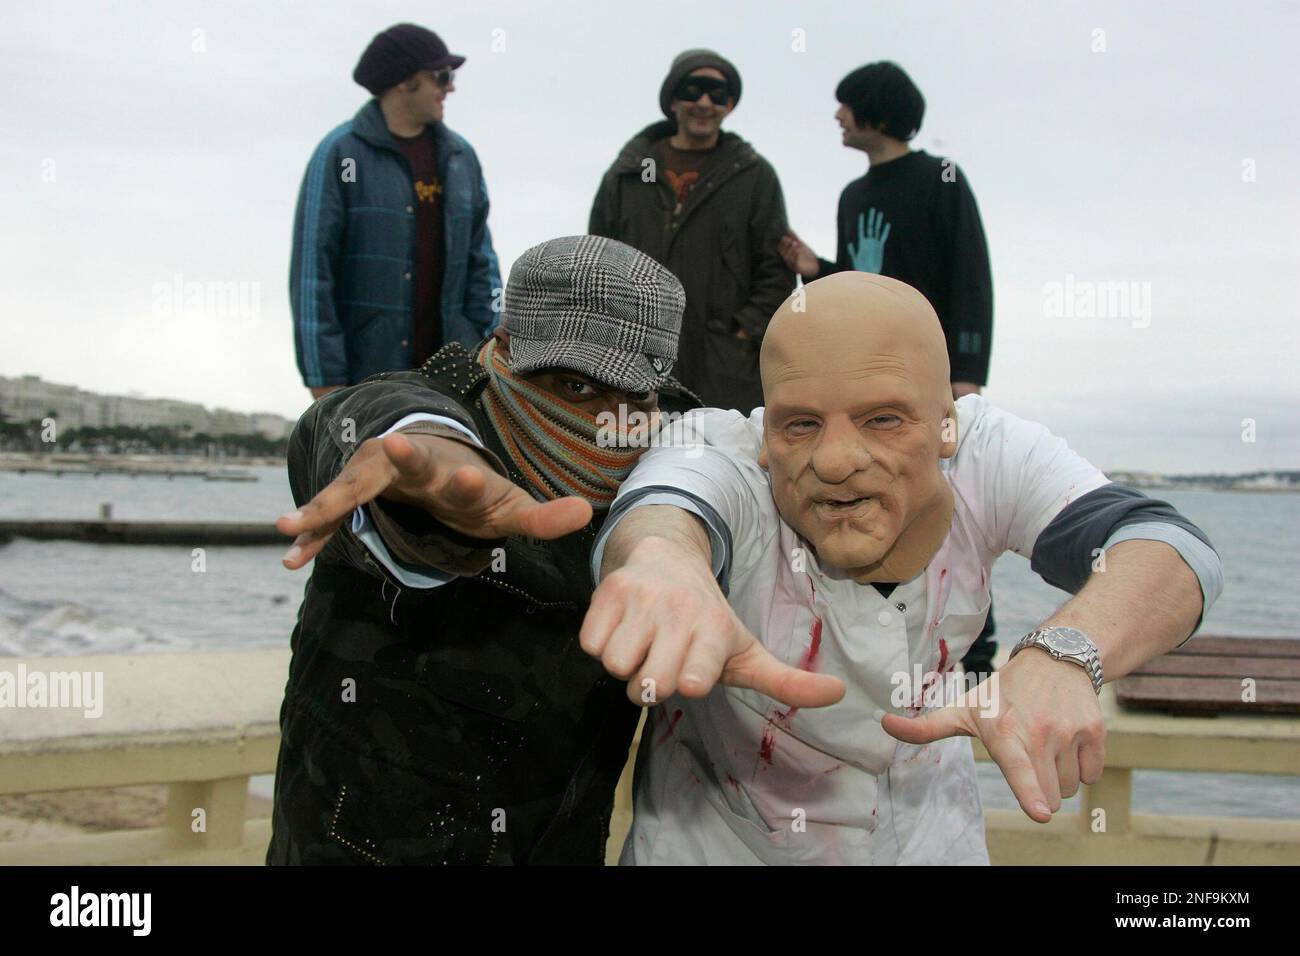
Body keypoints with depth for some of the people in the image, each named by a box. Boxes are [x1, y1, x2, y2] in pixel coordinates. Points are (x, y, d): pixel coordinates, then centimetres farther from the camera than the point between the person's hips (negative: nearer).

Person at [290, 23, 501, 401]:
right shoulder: (339, 154, -5)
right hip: (368, 367, -5)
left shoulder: (460, 157, 11)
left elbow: (480, 260, 12)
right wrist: (324, 378, -13)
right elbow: (312, 269, -8)